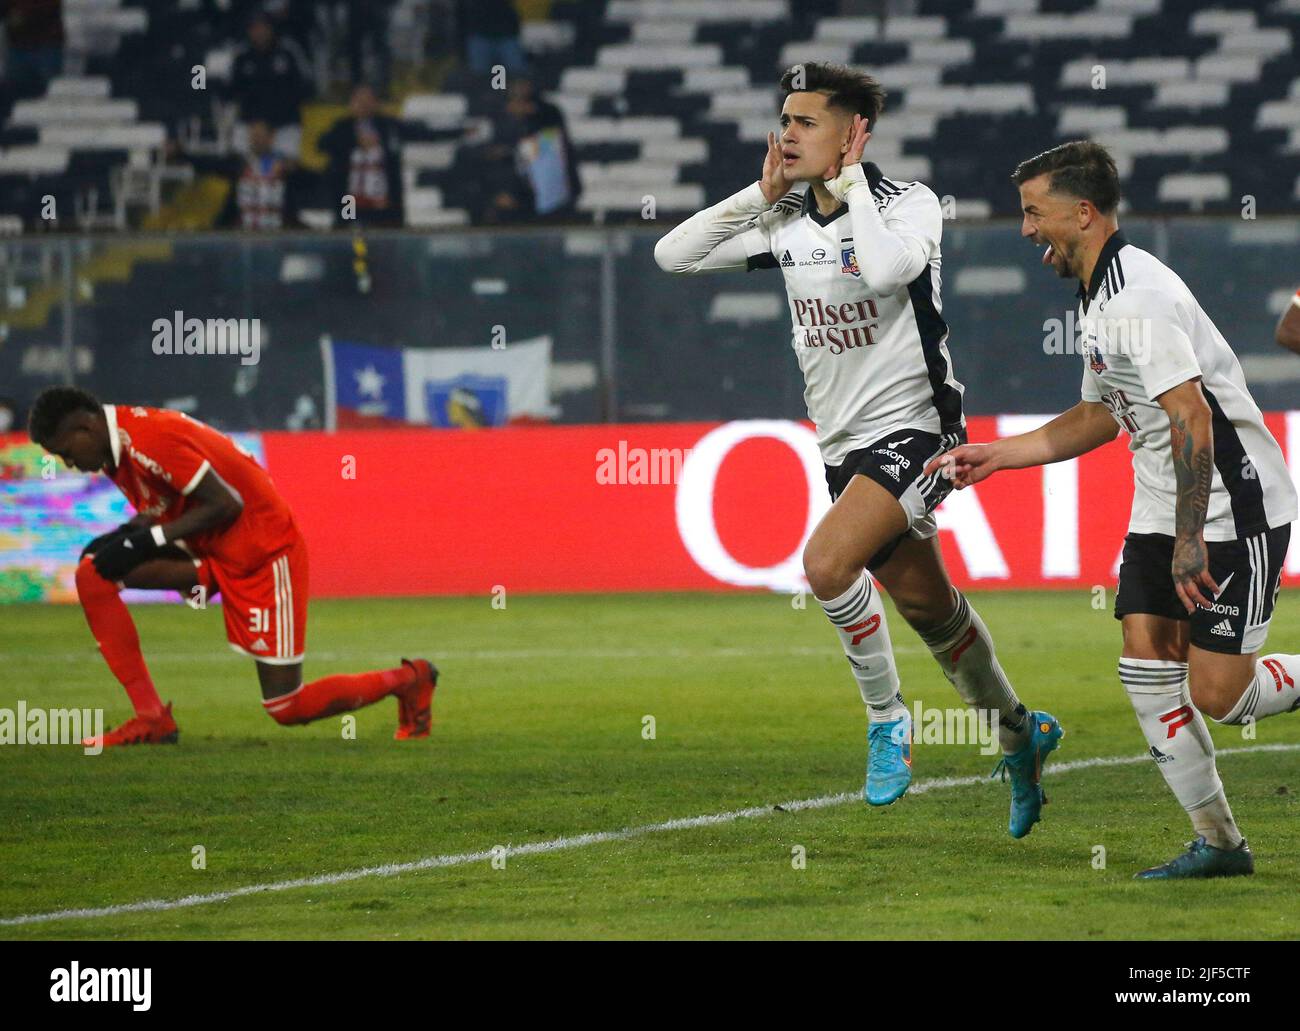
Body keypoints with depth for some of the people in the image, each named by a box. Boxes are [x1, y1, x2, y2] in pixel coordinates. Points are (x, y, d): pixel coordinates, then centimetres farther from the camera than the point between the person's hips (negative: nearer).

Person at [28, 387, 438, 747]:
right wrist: (128, 535, -9)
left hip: (263, 551, -9)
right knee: (93, 574, -11)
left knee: (288, 709, -6)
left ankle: (408, 680, 18)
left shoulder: (150, 439, -26)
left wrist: (149, 539, -24)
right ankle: (150, 717, -9)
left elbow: (226, 505, -25)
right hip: (206, 554, 9)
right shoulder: (115, 445, 2)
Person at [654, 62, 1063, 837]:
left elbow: (887, 270, -34)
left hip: (914, 430, -7)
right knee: (925, 604, 14)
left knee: (828, 562, -27)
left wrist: (851, 183, -20)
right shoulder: (786, 224, 5)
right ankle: (1022, 736, 33)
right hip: (845, 445, 7)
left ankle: (888, 718, -8)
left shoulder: (910, 204, -13)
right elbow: (673, 256, 4)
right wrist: (763, 193, -2)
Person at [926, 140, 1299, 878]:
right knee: (1147, 670, -1)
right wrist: (998, 455, 21)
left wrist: (1190, 539, -25)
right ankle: (1218, 841, 4)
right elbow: (1101, 416, 25)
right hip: (1164, 509, 10)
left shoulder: (1137, 297, -21)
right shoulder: (1101, 297, 13)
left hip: (1234, 510, -10)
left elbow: (1192, 419, -26)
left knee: (1217, 693, -13)